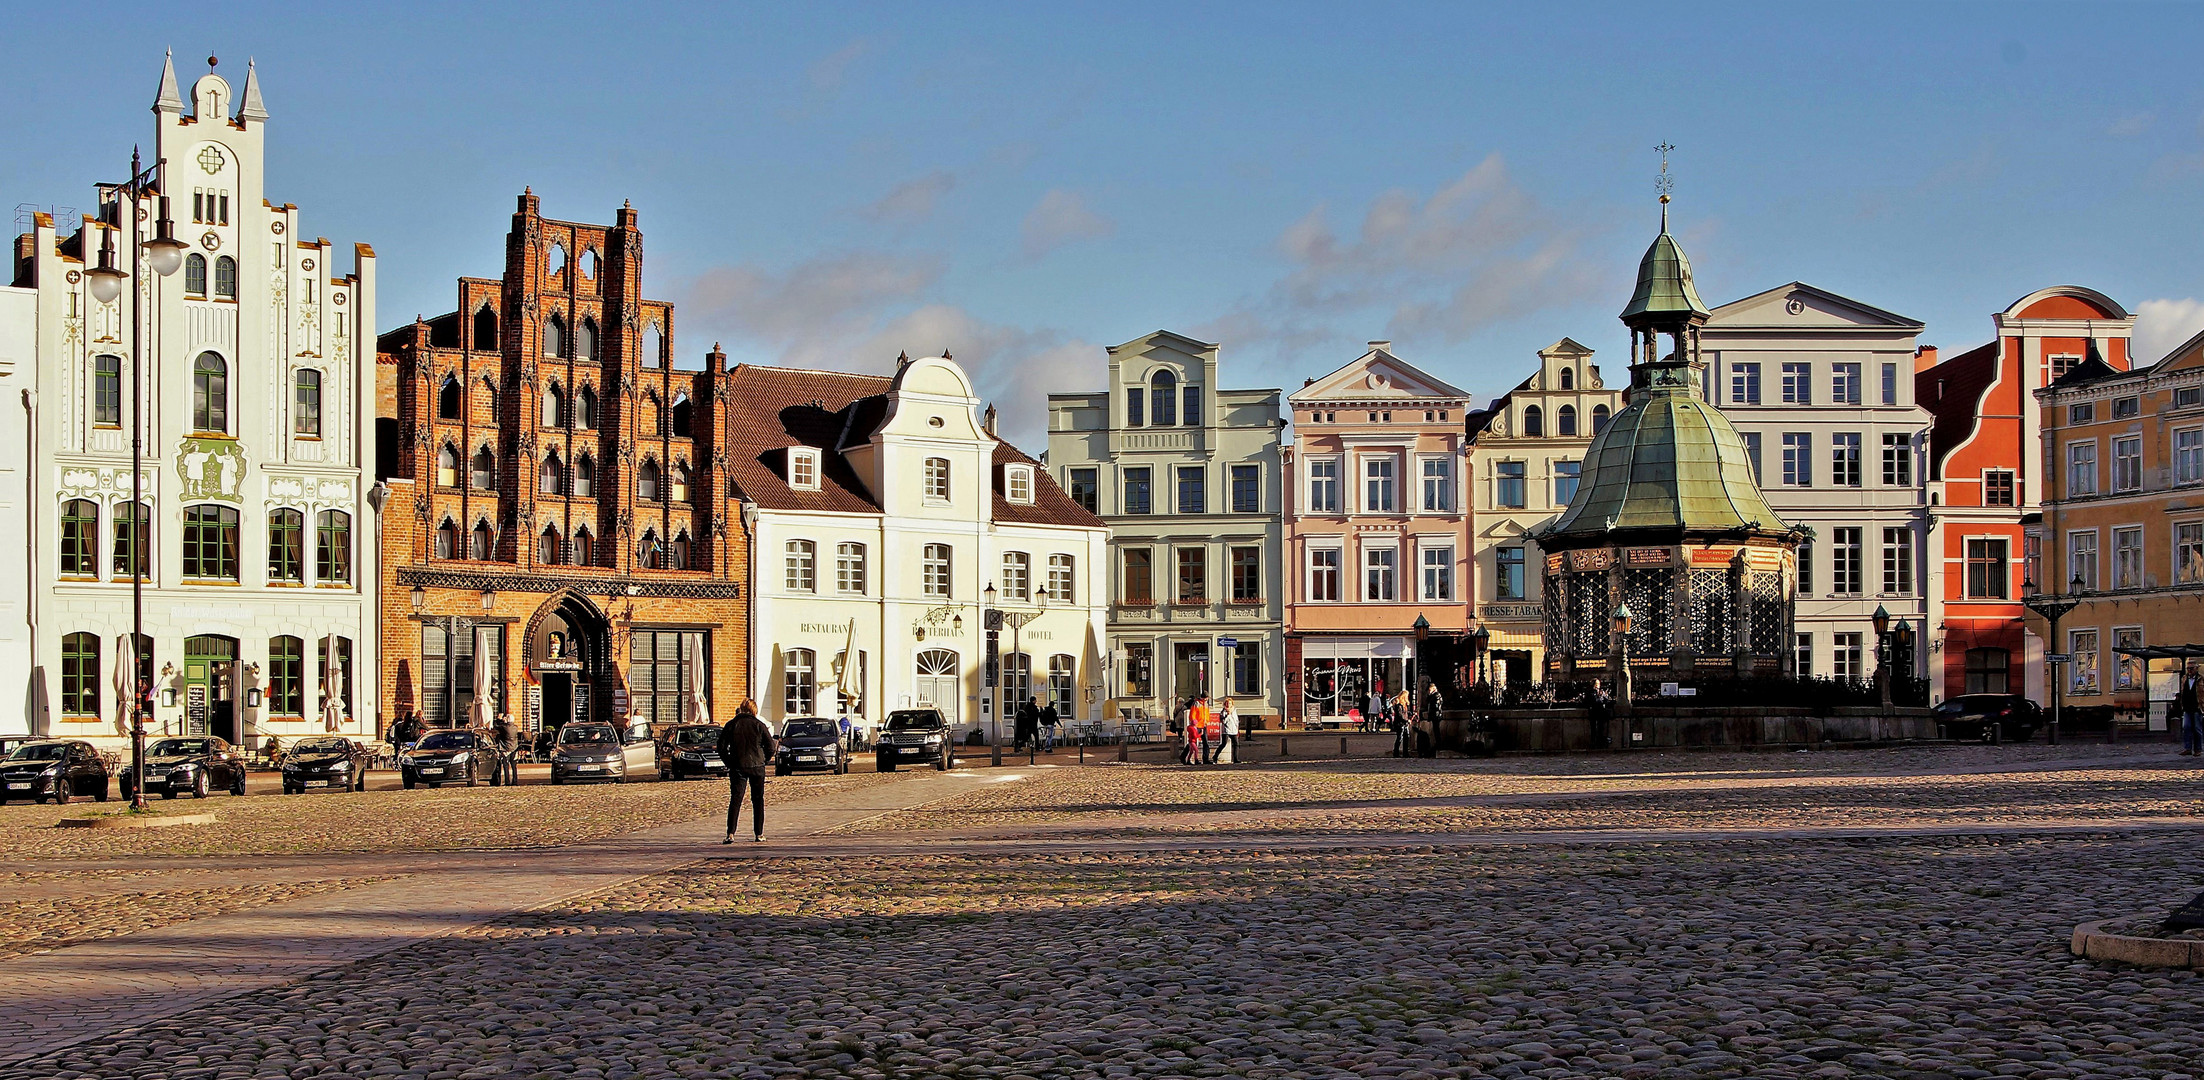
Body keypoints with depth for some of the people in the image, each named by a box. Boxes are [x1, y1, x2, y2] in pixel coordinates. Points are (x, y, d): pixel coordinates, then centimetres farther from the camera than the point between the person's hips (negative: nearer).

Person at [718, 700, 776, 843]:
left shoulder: (731, 725, 1)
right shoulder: (759, 725, 0)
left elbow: (721, 747, 0)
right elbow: (771, 747, -1)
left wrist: (729, 762, 10)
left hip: (737, 767, 0)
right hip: (757, 767, 0)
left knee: (735, 799, -1)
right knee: (758, 800, 10)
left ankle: (730, 834, -14)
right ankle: (759, 834, 10)